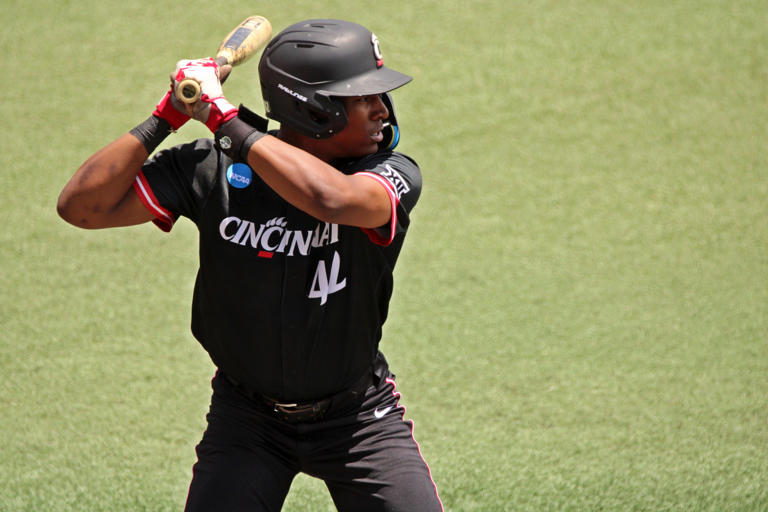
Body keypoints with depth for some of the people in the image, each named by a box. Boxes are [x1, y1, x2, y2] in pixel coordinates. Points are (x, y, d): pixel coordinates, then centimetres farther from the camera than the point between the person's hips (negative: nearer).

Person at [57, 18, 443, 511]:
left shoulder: (394, 176, -17)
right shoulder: (212, 169, -13)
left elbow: (334, 198, -41)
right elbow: (82, 206, -15)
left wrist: (226, 120, -34)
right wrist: (166, 116, -22)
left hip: (358, 416, 0)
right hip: (246, 416, 0)